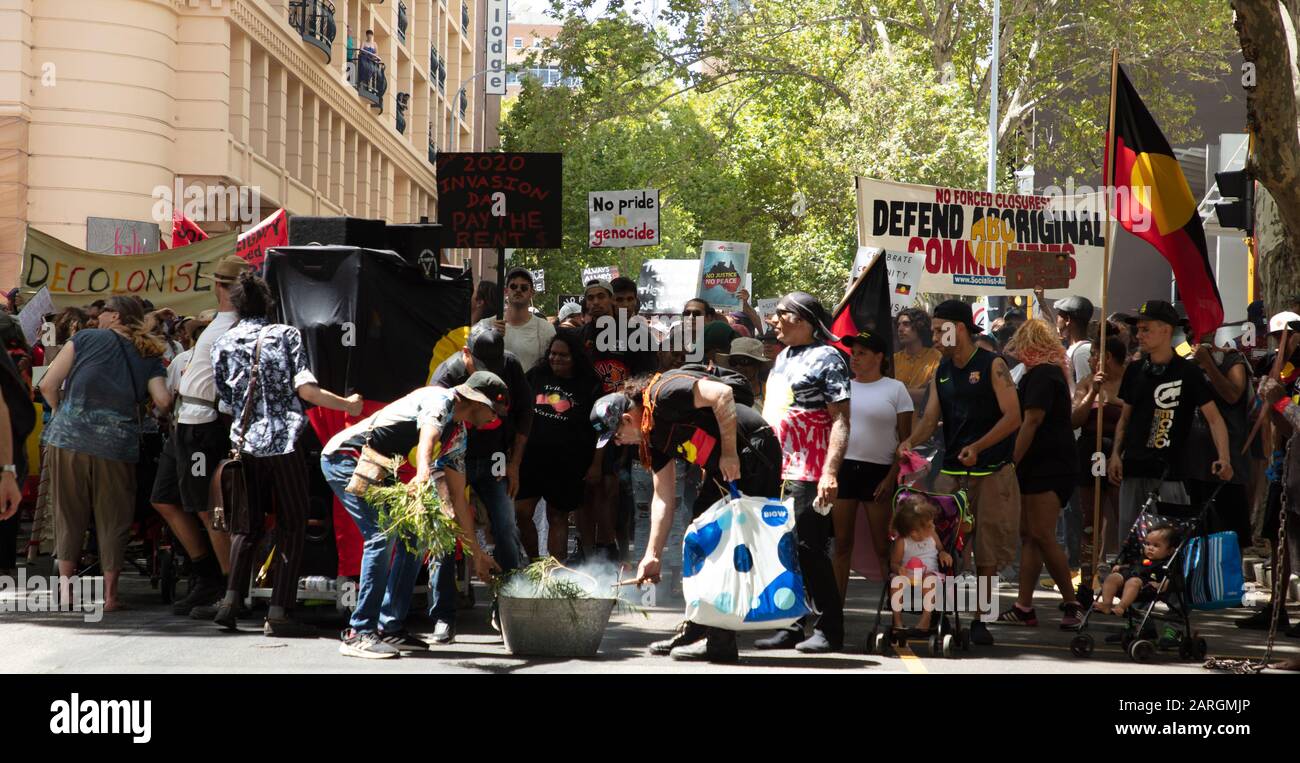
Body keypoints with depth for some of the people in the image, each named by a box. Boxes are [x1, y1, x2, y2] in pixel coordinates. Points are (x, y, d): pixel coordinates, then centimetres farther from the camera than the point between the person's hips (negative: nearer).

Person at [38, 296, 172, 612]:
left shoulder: (86, 339, 7)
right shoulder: (149, 355, 11)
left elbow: (48, 385, 1)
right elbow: (163, 401, -4)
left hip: (69, 438, -1)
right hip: (116, 444, 1)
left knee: (69, 515, 10)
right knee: (112, 520, 10)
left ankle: (66, 588, 10)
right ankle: (110, 594, 10)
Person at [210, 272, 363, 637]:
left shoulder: (223, 345, 7)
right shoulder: (286, 336, -1)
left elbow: (226, 405, 11)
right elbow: (305, 389, -11)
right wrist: (347, 404, 1)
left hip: (245, 445, 3)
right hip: (284, 445, -3)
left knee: (246, 525, 16)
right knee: (291, 527, 3)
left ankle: (231, 600, 2)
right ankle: (278, 613, -3)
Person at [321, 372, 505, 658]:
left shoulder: (458, 435, 13)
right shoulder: (440, 400, -15)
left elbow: (458, 499, 17)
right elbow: (427, 437, -38)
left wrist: (477, 553, 16)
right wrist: (423, 473, -58)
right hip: (344, 455, -10)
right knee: (382, 535, -20)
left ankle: (390, 628, 7)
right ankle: (359, 634, -20)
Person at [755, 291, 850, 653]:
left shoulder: (826, 358, -7)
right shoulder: (783, 358, 18)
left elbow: (841, 420, -13)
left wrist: (830, 472, -22)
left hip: (808, 474, -8)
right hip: (776, 471, 8)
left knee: (808, 549, -8)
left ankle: (829, 630, -1)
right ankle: (791, 626, 13)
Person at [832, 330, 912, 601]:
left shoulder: (895, 389, -1)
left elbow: (905, 441, -2)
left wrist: (892, 478, -10)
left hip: (878, 472, -3)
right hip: (843, 468, 3)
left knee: (883, 546, 1)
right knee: (842, 543, 6)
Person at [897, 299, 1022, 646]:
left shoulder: (992, 366, -6)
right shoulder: (941, 372, 12)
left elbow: (1013, 417, -11)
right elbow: (930, 418, 7)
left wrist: (977, 447, -23)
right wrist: (909, 441, -14)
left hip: (991, 471, -5)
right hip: (951, 471, 5)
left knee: (987, 551, 0)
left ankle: (979, 621, 8)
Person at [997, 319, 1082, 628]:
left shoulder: (1041, 375, -12)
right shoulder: (1049, 372, 19)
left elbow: (1032, 420, -19)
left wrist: (1012, 461, -18)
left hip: (1047, 468, -10)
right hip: (1042, 467, 10)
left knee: (1041, 536, -12)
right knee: (1029, 535, 9)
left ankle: (1072, 603, -9)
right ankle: (1024, 607, 10)